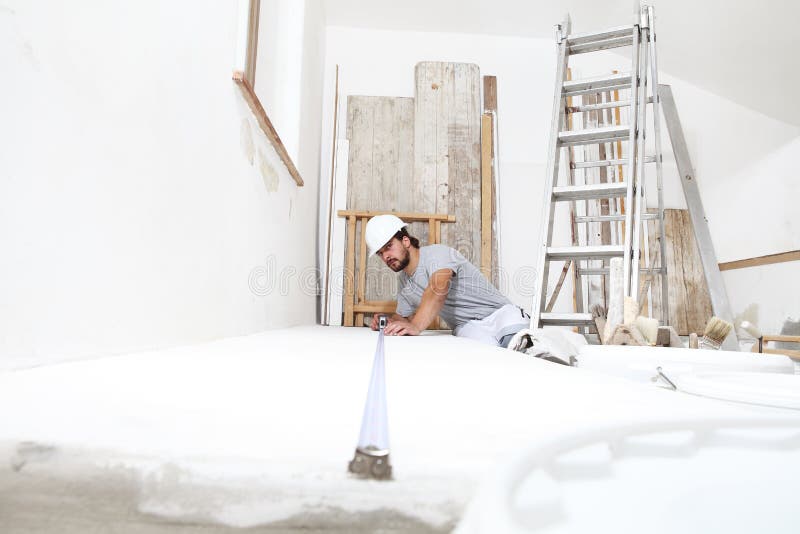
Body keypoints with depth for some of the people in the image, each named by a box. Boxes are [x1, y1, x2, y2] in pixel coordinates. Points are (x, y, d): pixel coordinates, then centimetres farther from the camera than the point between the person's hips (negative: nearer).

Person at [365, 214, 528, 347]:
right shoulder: (404, 281, 10)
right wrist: (390, 322, -4)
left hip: (499, 314, -4)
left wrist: (416, 326, -47)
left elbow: (438, 289, -34)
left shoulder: (437, 253, -15)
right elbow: (404, 316, 20)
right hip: (468, 327, 4)